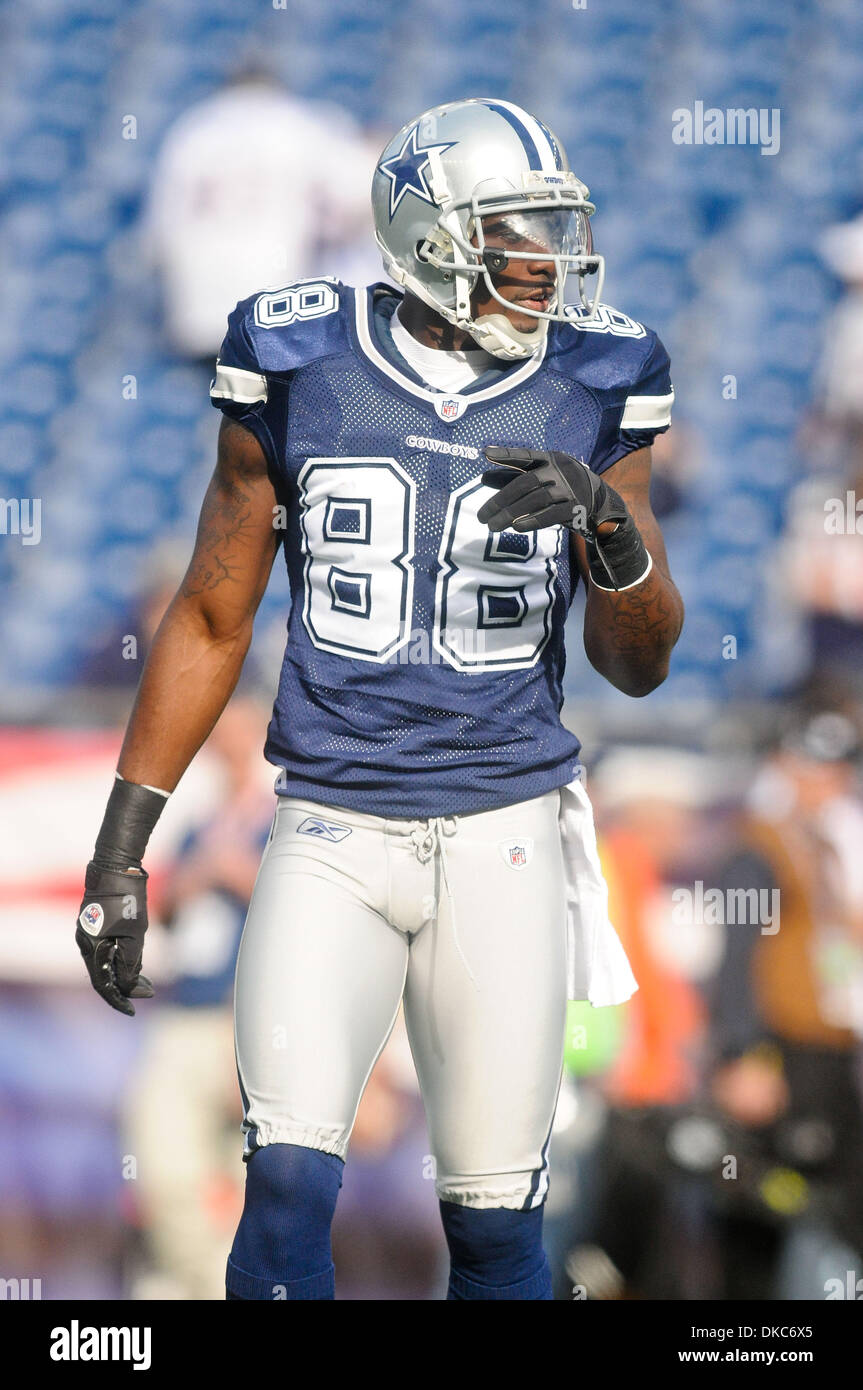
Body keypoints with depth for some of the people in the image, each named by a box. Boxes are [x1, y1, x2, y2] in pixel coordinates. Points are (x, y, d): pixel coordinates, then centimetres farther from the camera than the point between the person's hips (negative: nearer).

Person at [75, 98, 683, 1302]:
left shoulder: (590, 390, 2)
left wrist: (608, 526, -16)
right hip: (332, 838, -1)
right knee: (289, 1183, -15)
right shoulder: (300, 369, -1)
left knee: (497, 1224, 1)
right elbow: (211, 620, 8)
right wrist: (119, 847, 6)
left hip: (506, 839, 1)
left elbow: (640, 667, 5)